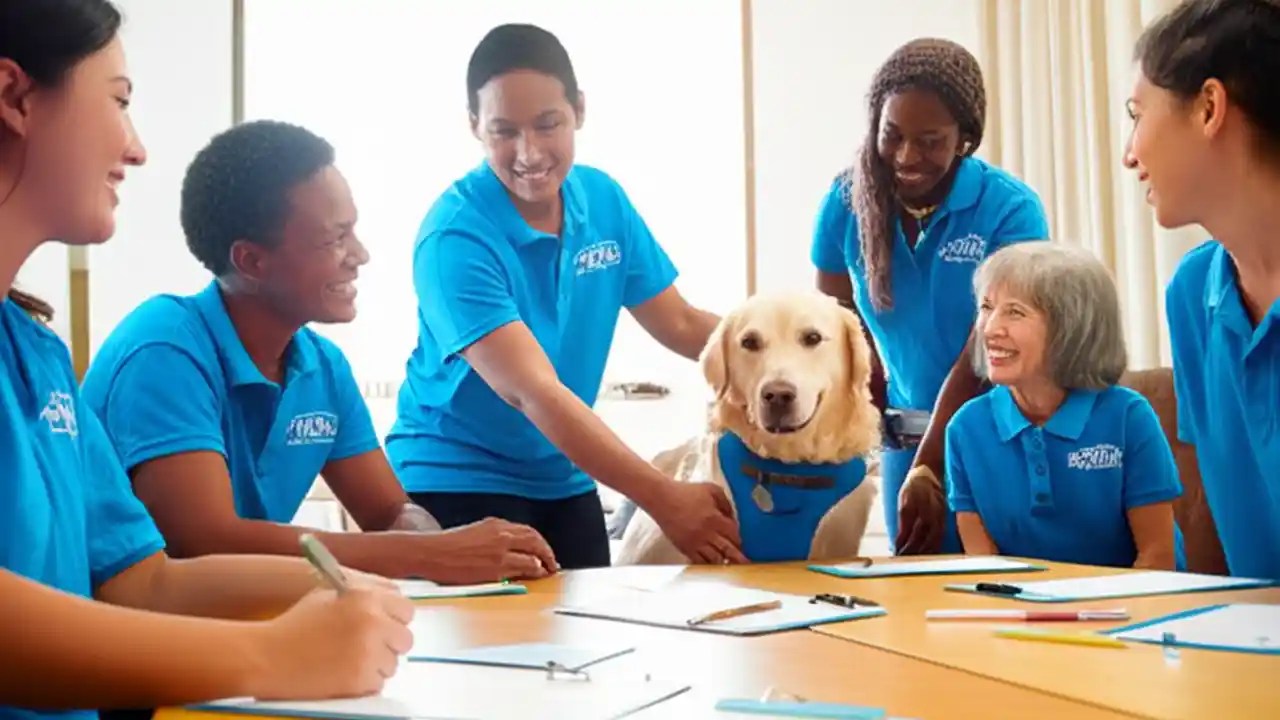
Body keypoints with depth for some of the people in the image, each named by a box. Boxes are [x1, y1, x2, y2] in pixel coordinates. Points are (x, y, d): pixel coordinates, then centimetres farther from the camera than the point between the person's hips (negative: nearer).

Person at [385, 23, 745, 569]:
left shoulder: (604, 200, -4)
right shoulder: (455, 236, -24)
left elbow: (679, 324, 4)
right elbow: (531, 390, -31)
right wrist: (664, 499, -37)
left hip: (565, 478, 6)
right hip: (457, 477, -6)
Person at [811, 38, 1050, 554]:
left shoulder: (1011, 211, -16)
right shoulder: (846, 202, -6)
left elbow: (982, 358, -20)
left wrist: (927, 470, -25)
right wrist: (875, 426, -5)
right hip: (904, 434, 3)